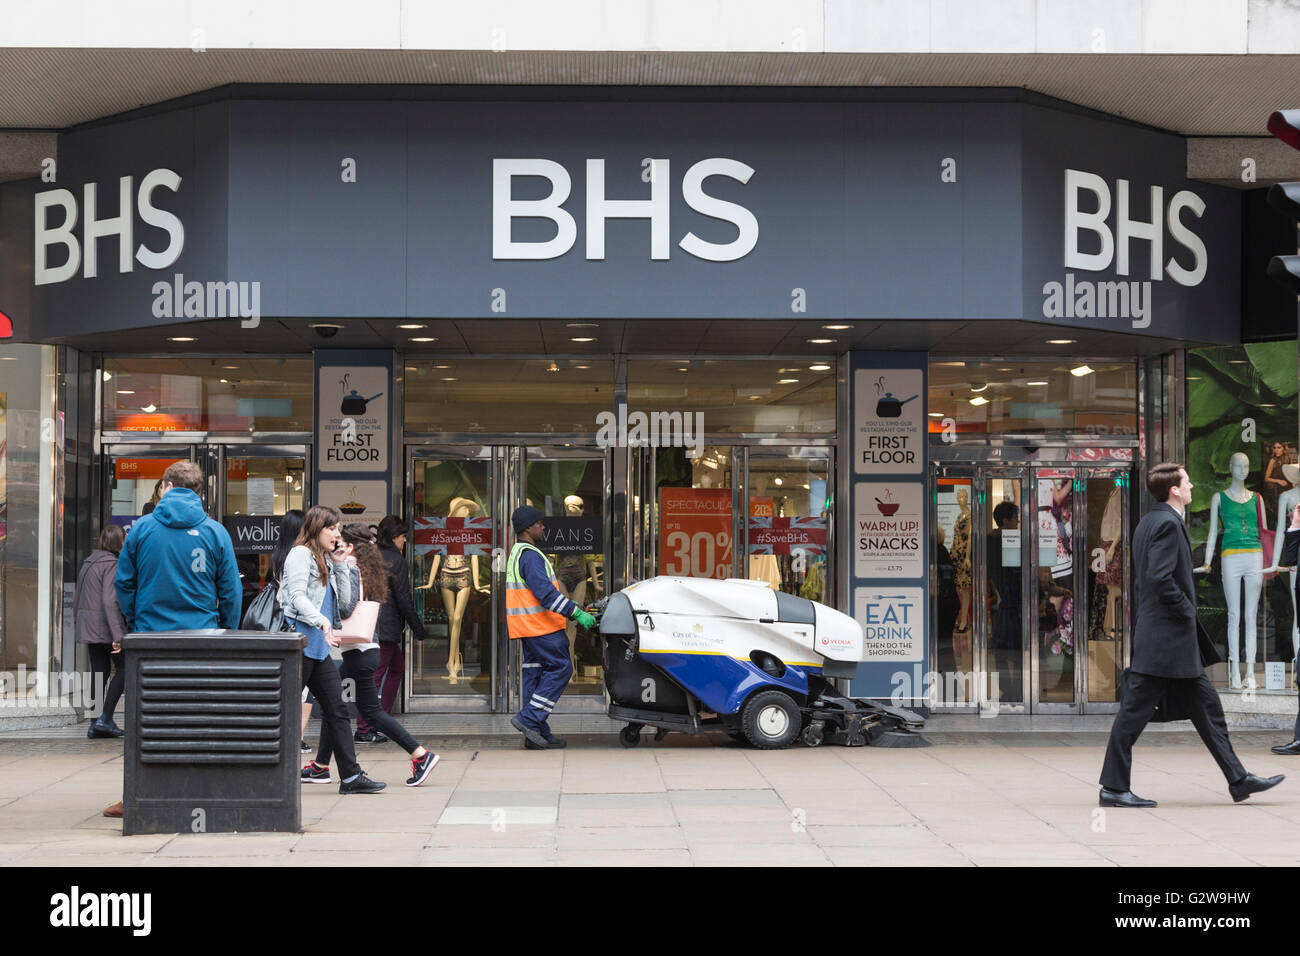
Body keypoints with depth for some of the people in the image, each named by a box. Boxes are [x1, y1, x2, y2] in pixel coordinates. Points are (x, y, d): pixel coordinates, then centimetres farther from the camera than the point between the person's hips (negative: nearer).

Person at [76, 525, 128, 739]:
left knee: (99, 672, 10)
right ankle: (105, 718, -5)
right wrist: (117, 635, -23)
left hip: (88, 627, 8)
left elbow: (76, 600, 18)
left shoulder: (88, 563, 14)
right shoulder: (111, 565, -13)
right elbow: (109, 601, -21)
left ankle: (95, 725, 8)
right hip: (105, 626, -8)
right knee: (123, 669, 2)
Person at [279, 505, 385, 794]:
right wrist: (321, 621, -31)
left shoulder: (325, 561, 20)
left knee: (337, 710, 5)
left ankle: (351, 776, 6)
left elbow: (344, 602, 17)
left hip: (319, 648, 9)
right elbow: (297, 596, -17)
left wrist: (341, 565, 8)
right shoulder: (301, 554, -5)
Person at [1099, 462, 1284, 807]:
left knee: (1206, 706, 12)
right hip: (1166, 636, -11)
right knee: (1135, 709, -4)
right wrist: (1186, 610, -14)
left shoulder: (1149, 522, 15)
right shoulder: (1167, 524, -15)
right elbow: (1161, 578, -25)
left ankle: (1238, 780, 16)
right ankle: (1113, 787, 2)